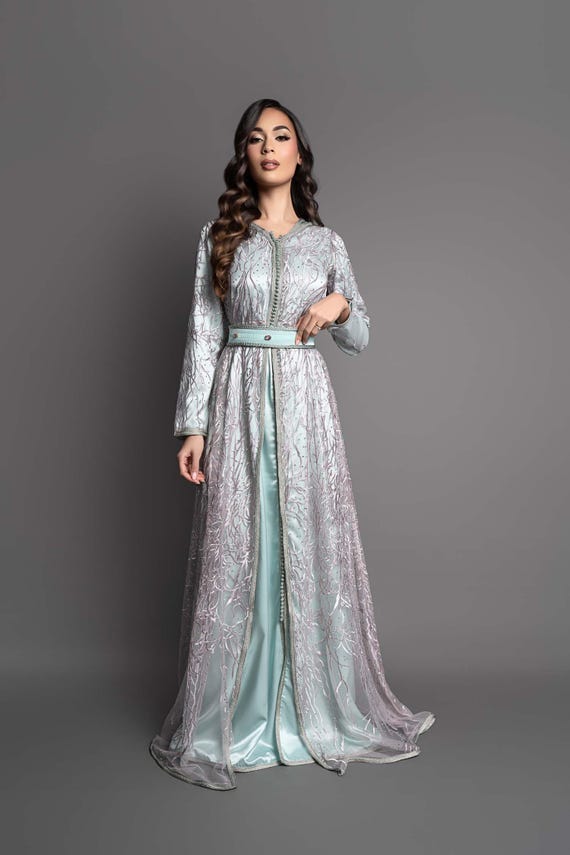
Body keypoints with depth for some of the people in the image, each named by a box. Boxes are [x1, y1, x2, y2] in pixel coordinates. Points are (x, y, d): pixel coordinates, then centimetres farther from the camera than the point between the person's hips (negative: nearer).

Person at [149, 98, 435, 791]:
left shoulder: (325, 241, 11)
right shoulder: (218, 237, 7)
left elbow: (359, 339, 14)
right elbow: (203, 335, 2)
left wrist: (341, 304, -8)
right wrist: (193, 425, -5)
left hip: (306, 401, 1)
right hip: (238, 399, -1)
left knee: (311, 548, 3)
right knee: (234, 550, 1)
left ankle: (318, 706, 22)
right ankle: (234, 713, 18)